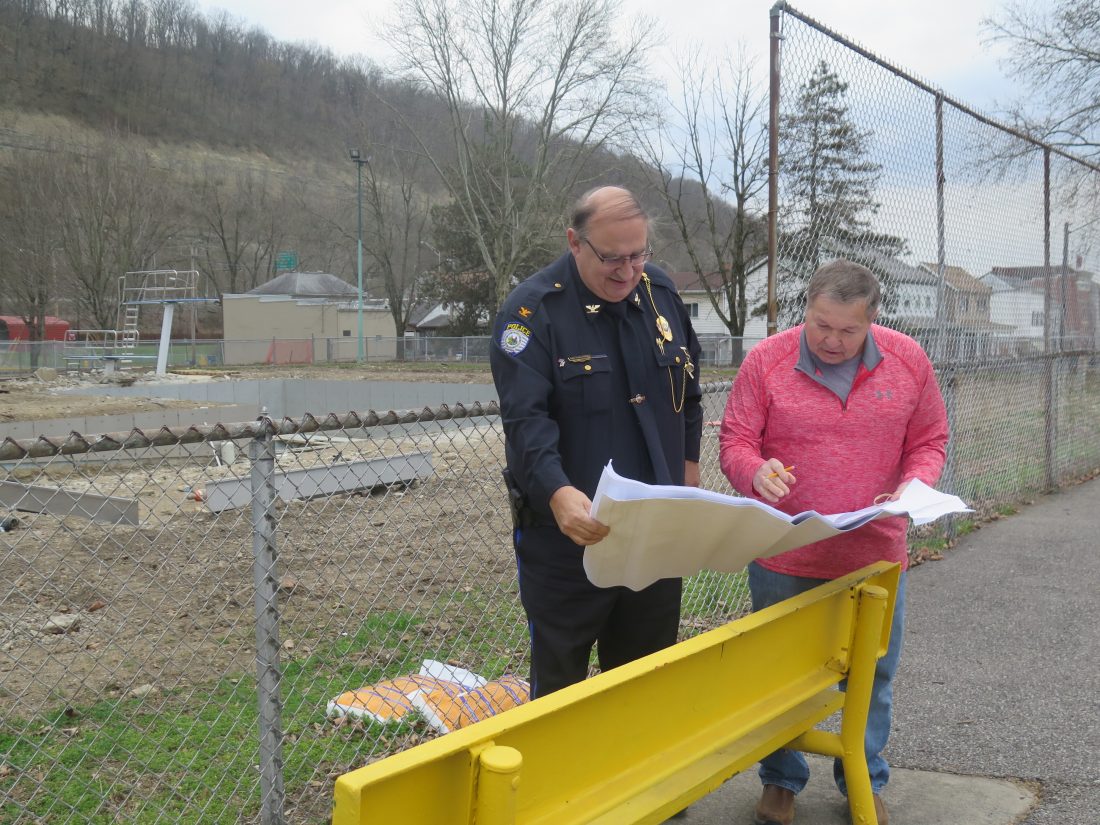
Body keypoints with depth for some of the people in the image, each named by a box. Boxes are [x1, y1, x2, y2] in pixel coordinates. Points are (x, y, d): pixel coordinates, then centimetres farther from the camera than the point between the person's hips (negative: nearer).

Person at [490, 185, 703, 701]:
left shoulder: (661, 292, 5)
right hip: (566, 530, -5)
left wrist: (688, 460, 17)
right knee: (559, 680, 9)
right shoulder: (533, 309, -13)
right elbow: (525, 417, -25)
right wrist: (558, 492, -39)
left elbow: (687, 389, 19)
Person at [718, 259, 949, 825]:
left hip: (876, 556, 2)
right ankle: (782, 779, 35)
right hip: (784, 559, -1)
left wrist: (914, 487, -14)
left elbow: (928, 441, 6)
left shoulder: (907, 361, -3)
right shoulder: (766, 360, -9)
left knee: (873, 676, 15)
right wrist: (756, 471, -28)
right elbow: (734, 442, -6)